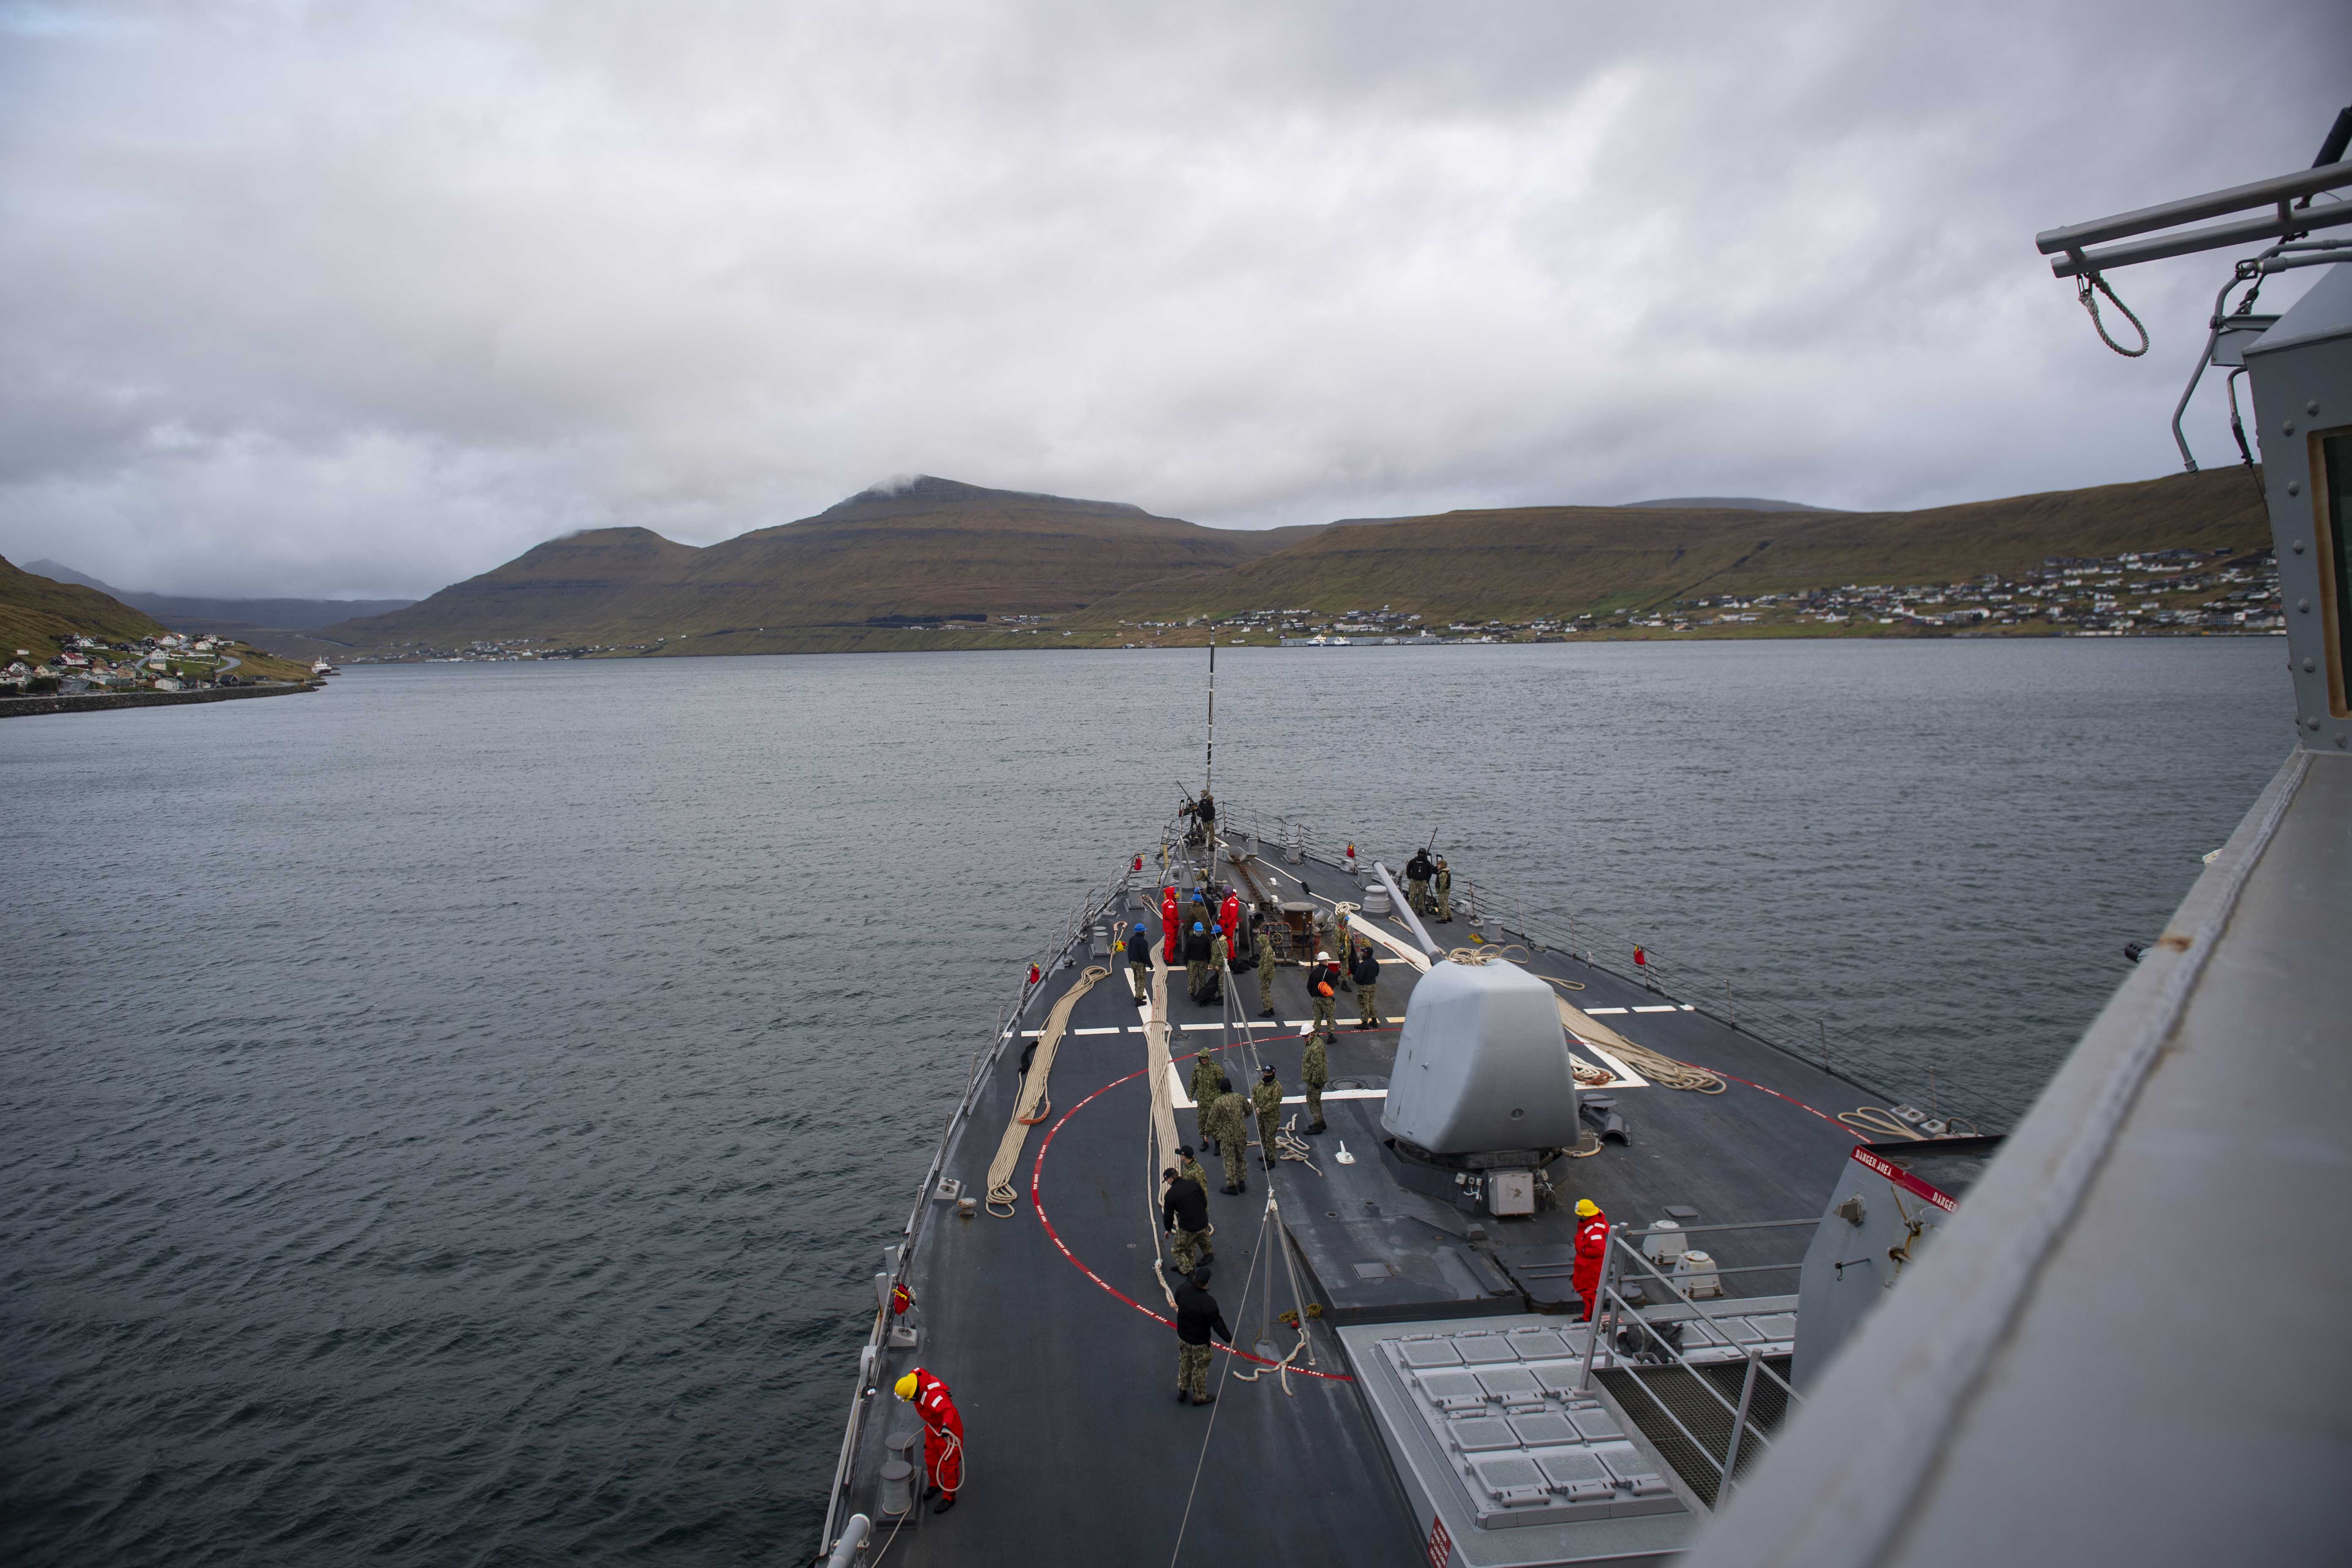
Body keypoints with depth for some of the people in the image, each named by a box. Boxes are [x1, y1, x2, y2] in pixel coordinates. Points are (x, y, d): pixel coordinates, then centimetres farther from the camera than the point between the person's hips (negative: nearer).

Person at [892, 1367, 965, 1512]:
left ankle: (949, 1498, 22)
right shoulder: (916, 1377, -17)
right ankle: (935, 1485, 46)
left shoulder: (934, 1396, -42)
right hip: (933, 1426, 9)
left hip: (948, 1430, -9)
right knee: (931, 1458, 22)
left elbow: (949, 1411, -55)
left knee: (948, 1464, 4)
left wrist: (946, 1425, -75)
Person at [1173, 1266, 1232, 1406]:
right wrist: (1229, 1339, -10)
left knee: (1185, 1363, 28)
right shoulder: (1208, 1303, -36)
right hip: (1199, 1341, -5)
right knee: (1200, 1368, 19)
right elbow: (1217, 1324, -26)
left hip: (1182, 1336, 5)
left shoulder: (1182, 1289, -20)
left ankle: (1182, 1391, 46)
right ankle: (1199, 1397, 39)